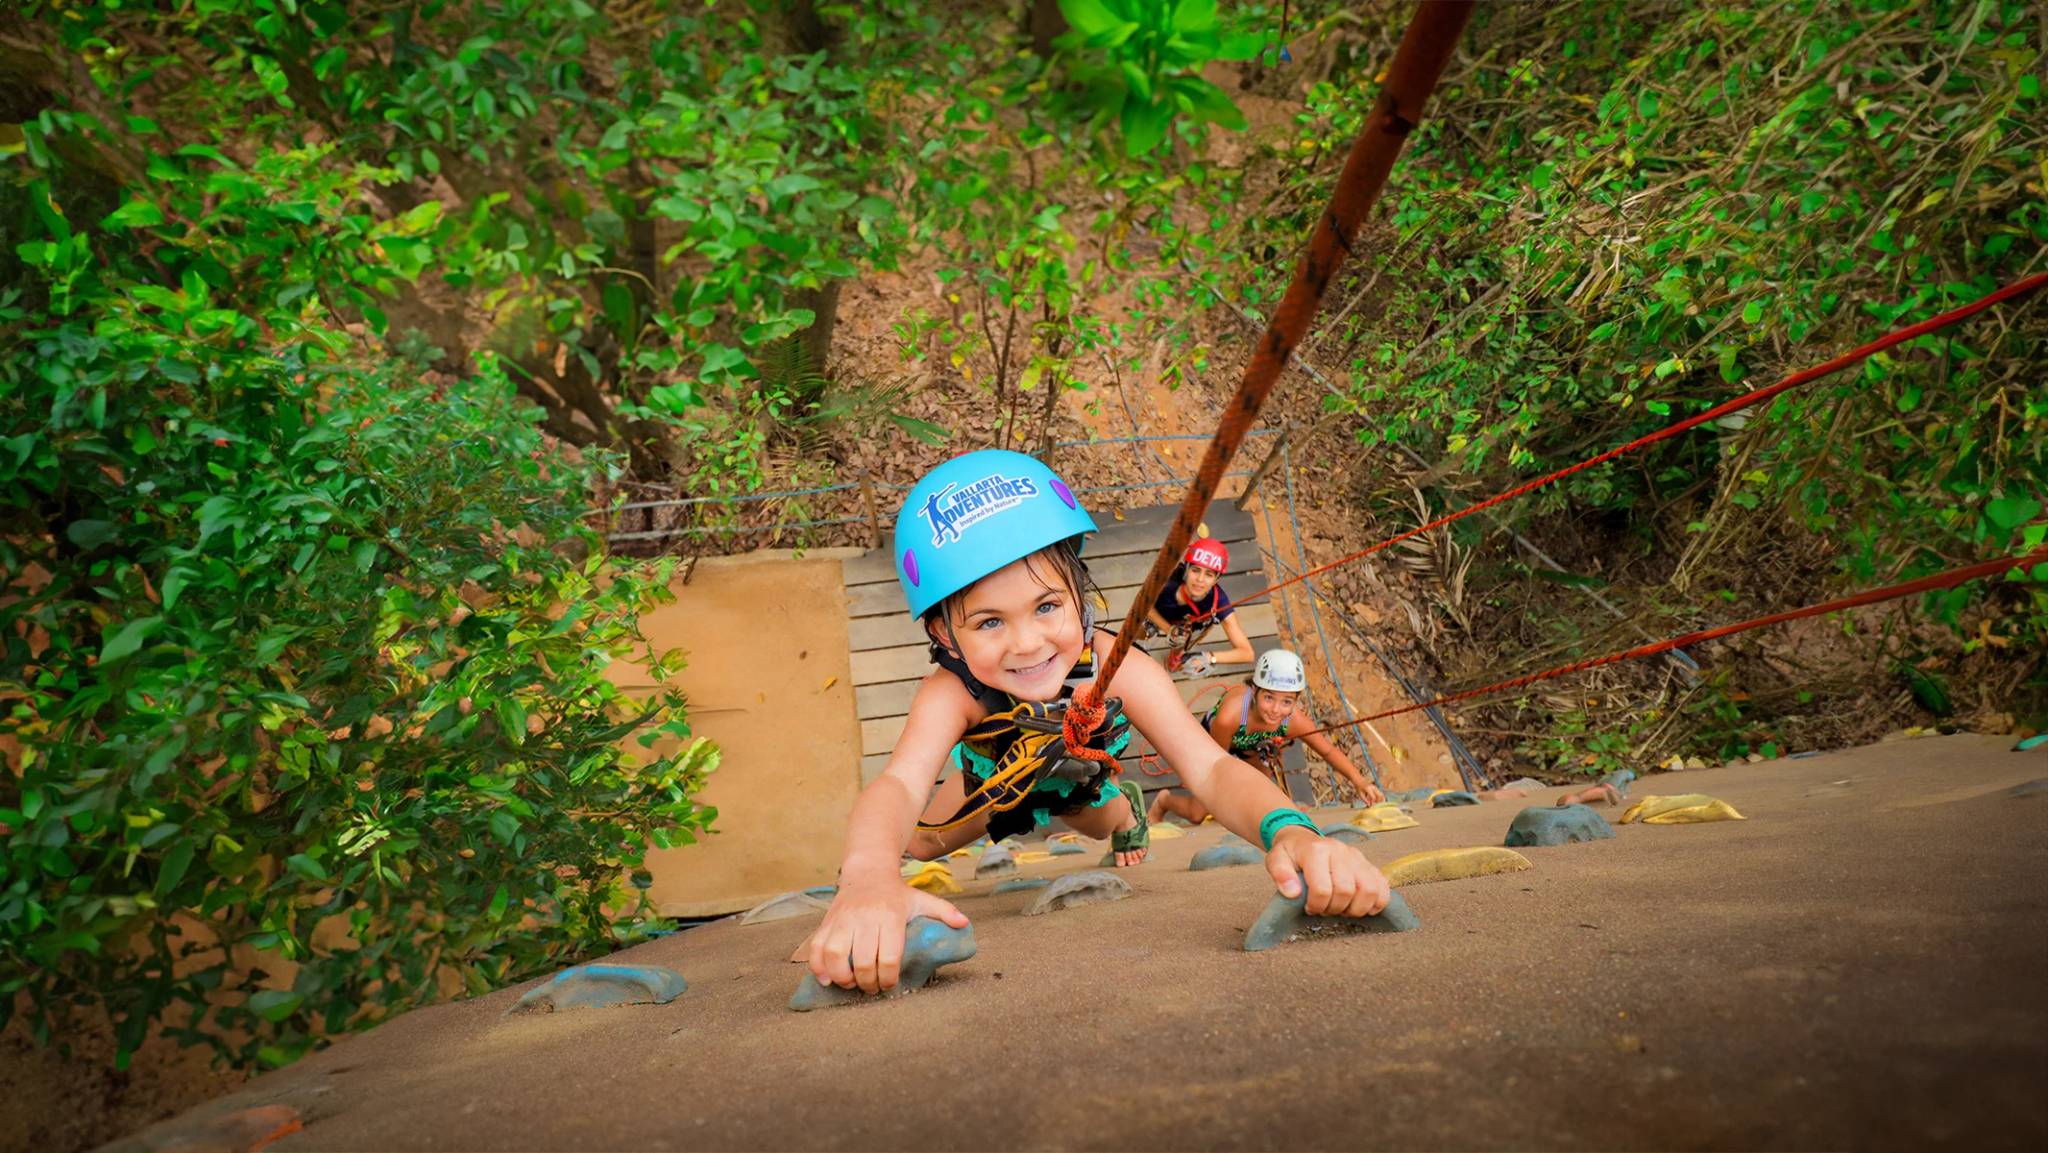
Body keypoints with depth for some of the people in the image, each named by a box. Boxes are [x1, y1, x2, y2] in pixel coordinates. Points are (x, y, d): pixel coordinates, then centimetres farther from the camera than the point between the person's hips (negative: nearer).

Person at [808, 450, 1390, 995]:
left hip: (1079, 780, 1)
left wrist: (1290, 833, -75)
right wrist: (868, 877, -90)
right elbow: (900, 781, -65)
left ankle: (1125, 811, 54)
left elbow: (1210, 769, -51)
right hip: (996, 783, -1)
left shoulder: (1118, 668, -44)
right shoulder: (953, 693, -48)